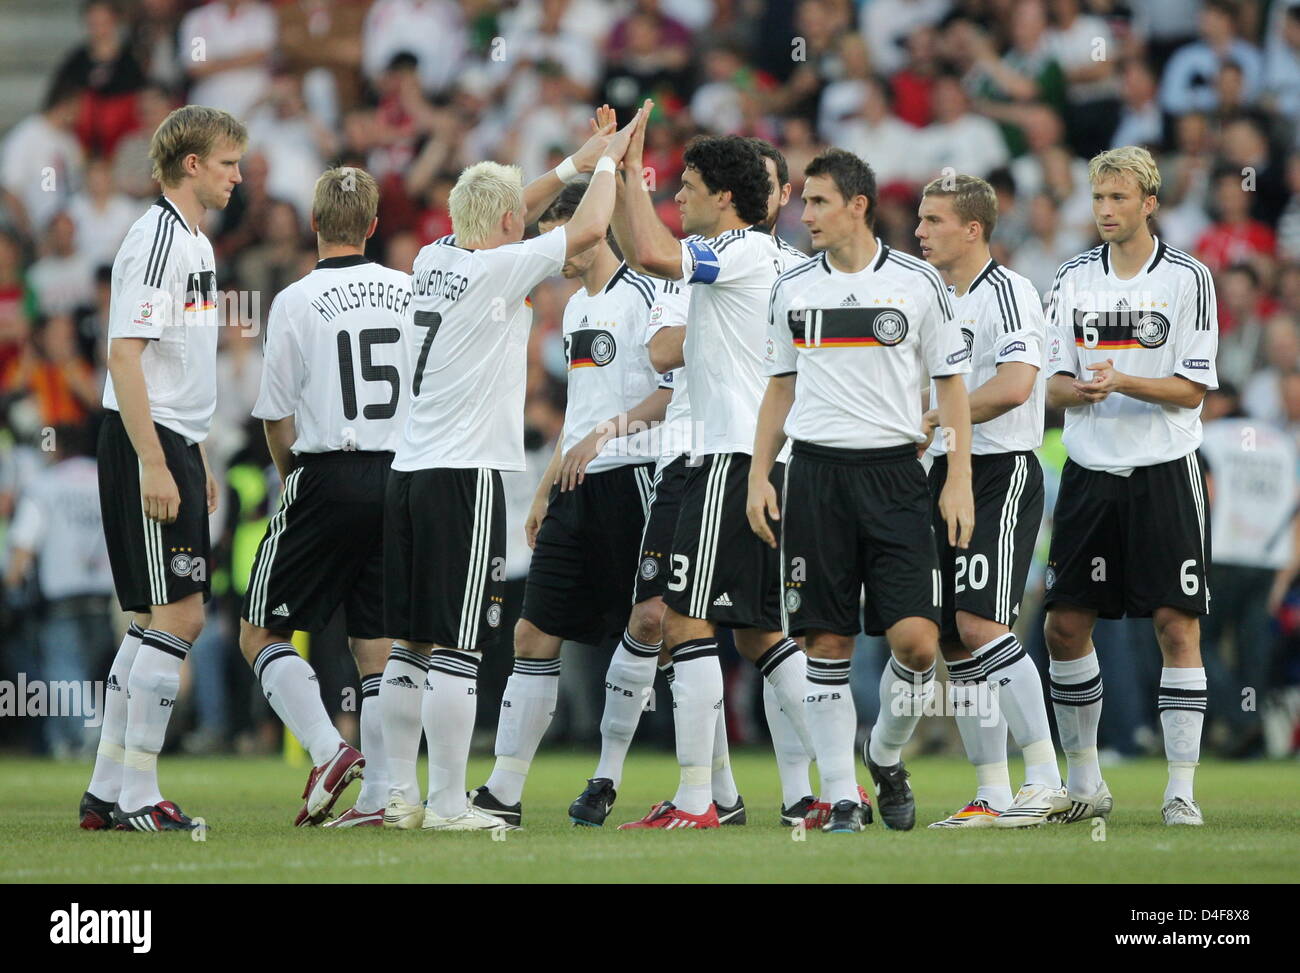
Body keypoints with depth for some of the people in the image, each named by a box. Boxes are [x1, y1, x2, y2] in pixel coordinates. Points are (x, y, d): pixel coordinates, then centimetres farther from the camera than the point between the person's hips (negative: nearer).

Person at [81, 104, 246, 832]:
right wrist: (154, 465, -23)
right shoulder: (156, 239, -13)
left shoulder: (194, 242, 18)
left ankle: (108, 791, 13)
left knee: (160, 621, 10)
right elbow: (125, 355, -19)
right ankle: (136, 794, -8)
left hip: (174, 445, 10)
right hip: (145, 446, -10)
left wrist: (198, 461, 23)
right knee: (176, 616, -11)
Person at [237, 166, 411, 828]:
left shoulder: (297, 301, -7)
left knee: (261, 633, 6)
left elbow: (277, 418, -1)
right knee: (377, 646, 9)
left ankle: (327, 750, -12)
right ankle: (379, 795, 2)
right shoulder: (412, 294, 5)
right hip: (402, 478, 4)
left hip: (328, 480, -4)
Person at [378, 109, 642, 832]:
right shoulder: (498, 269, -9)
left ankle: (401, 795, 11)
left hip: (411, 472, 8)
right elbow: (589, 230, -8)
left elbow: (502, 220, 29)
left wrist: (575, 164, 29)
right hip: (467, 475, -8)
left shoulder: (434, 262, 11)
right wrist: (607, 163, 9)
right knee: (457, 645, -7)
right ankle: (447, 804, -8)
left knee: (411, 644, 9)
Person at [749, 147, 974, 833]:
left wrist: (959, 482, -3)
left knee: (916, 640, -11)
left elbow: (951, 387, 5)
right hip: (814, 474, 2)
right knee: (828, 643, 0)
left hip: (893, 473, -2)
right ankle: (840, 798, 5)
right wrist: (758, 475, 8)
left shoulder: (917, 283, 2)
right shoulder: (792, 288, 9)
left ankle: (886, 757, 15)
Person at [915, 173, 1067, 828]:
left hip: (1002, 473, -9)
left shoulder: (1007, 293, -10)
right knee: (952, 642, 6)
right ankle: (993, 797, 10)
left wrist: (932, 418, -16)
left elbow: (1014, 386, -23)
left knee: (980, 623, -19)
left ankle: (1046, 780, -17)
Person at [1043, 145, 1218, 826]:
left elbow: (1192, 389, -7)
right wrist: (1078, 389, -15)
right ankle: (1084, 782, 16)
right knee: (1065, 626, 2)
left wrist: (1123, 381, -22)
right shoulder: (1072, 280, 9)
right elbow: (1054, 386, 8)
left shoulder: (1187, 278, -3)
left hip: (1165, 471, -4)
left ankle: (1181, 789, -3)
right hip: (1090, 471, 4)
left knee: (1178, 625, -7)